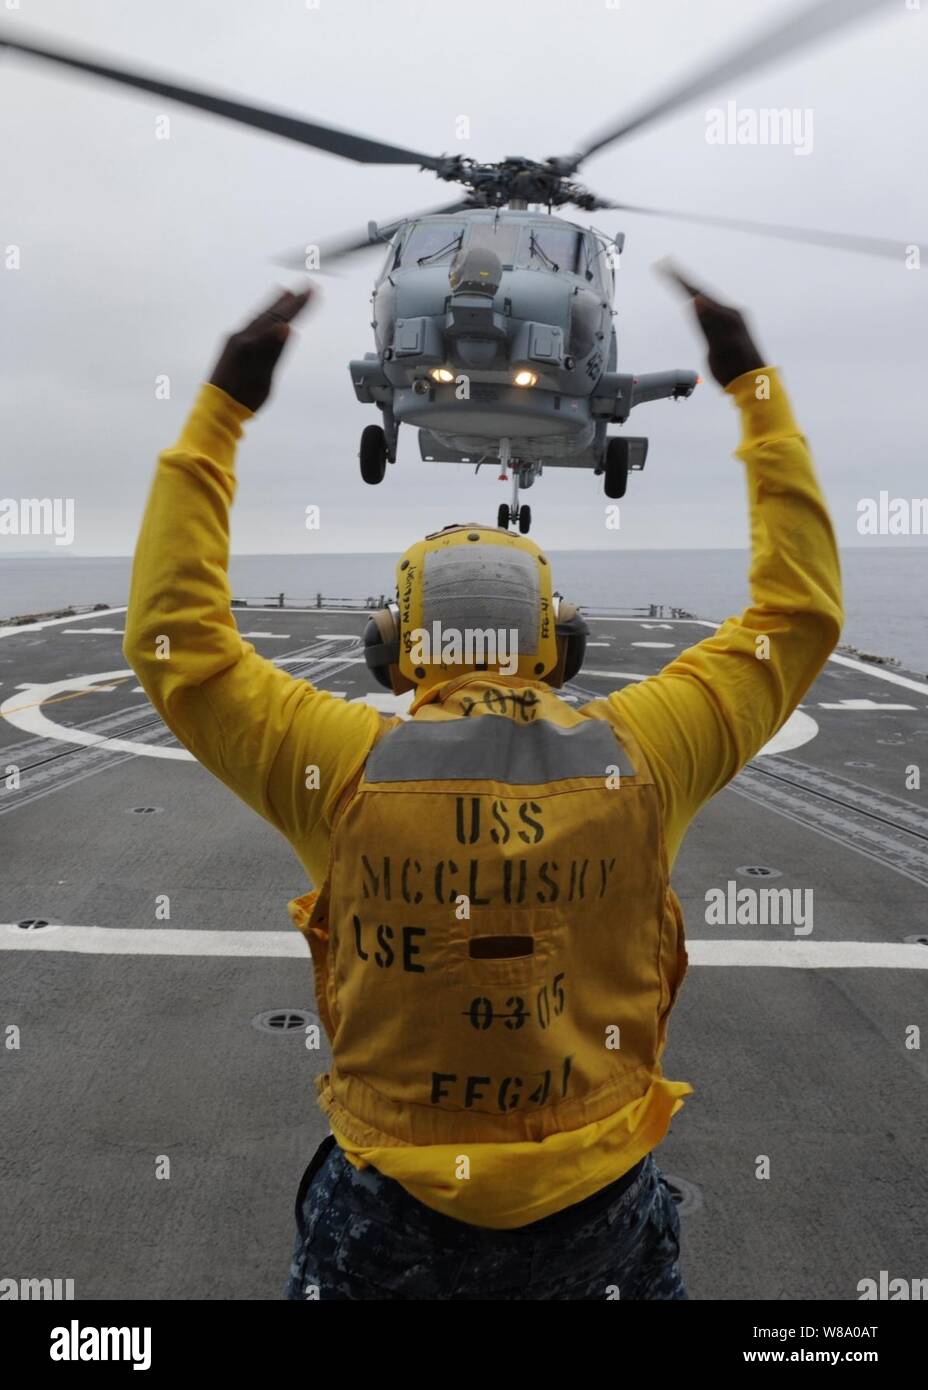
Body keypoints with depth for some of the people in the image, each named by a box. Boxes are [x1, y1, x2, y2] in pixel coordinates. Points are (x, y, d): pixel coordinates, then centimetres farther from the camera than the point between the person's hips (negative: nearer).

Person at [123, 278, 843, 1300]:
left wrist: (221, 407, -1)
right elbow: (800, 609, 0)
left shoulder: (350, 763, -18)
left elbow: (174, 634, -4)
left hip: (391, 1219, 0)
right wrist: (753, 382, 6)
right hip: (602, 1215, 1)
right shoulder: (638, 754, -14)